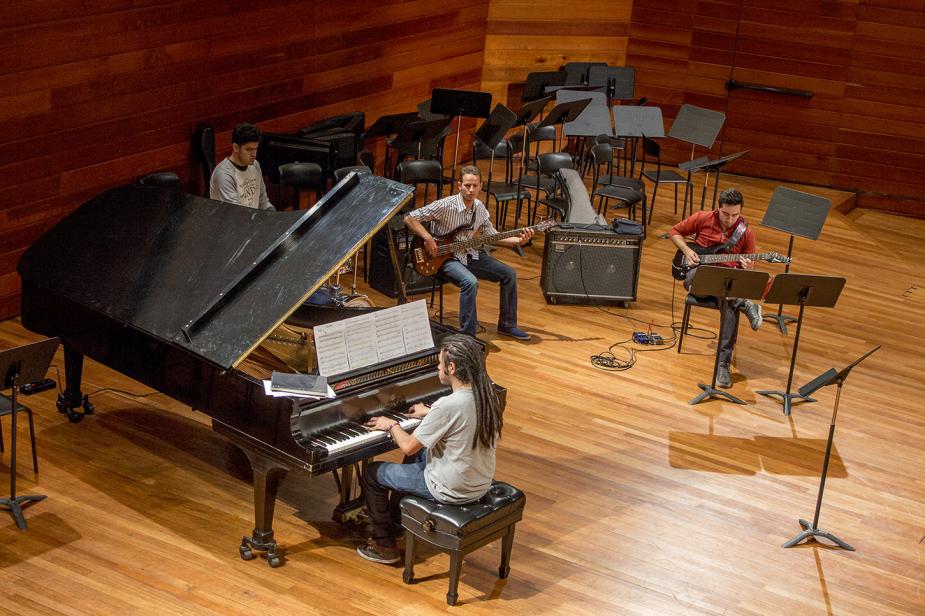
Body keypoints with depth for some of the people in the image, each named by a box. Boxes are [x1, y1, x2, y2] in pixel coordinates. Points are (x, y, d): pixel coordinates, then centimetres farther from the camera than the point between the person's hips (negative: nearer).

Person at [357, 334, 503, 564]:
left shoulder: (447, 406, -29)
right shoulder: (487, 394, -6)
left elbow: (408, 447, -19)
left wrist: (392, 426, -1)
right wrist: (430, 413, 24)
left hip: (452, 491, -8)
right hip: (481, 482, 8)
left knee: (372, 473, 8)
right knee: (420, 454, 34)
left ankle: (385, 545, 20)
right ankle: (395, 516, 48)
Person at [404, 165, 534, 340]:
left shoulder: (480, 208, 1)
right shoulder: (445, 206, -19)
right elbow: (409, 218, -16)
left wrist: (518, 240, -8)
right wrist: (428, 238, -25)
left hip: (469, 254, 7)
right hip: (446, 258, -7)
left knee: (509, 274, -2)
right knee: (470, 282, -34)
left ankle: (507, 325, 13)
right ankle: (467, 335, -24)